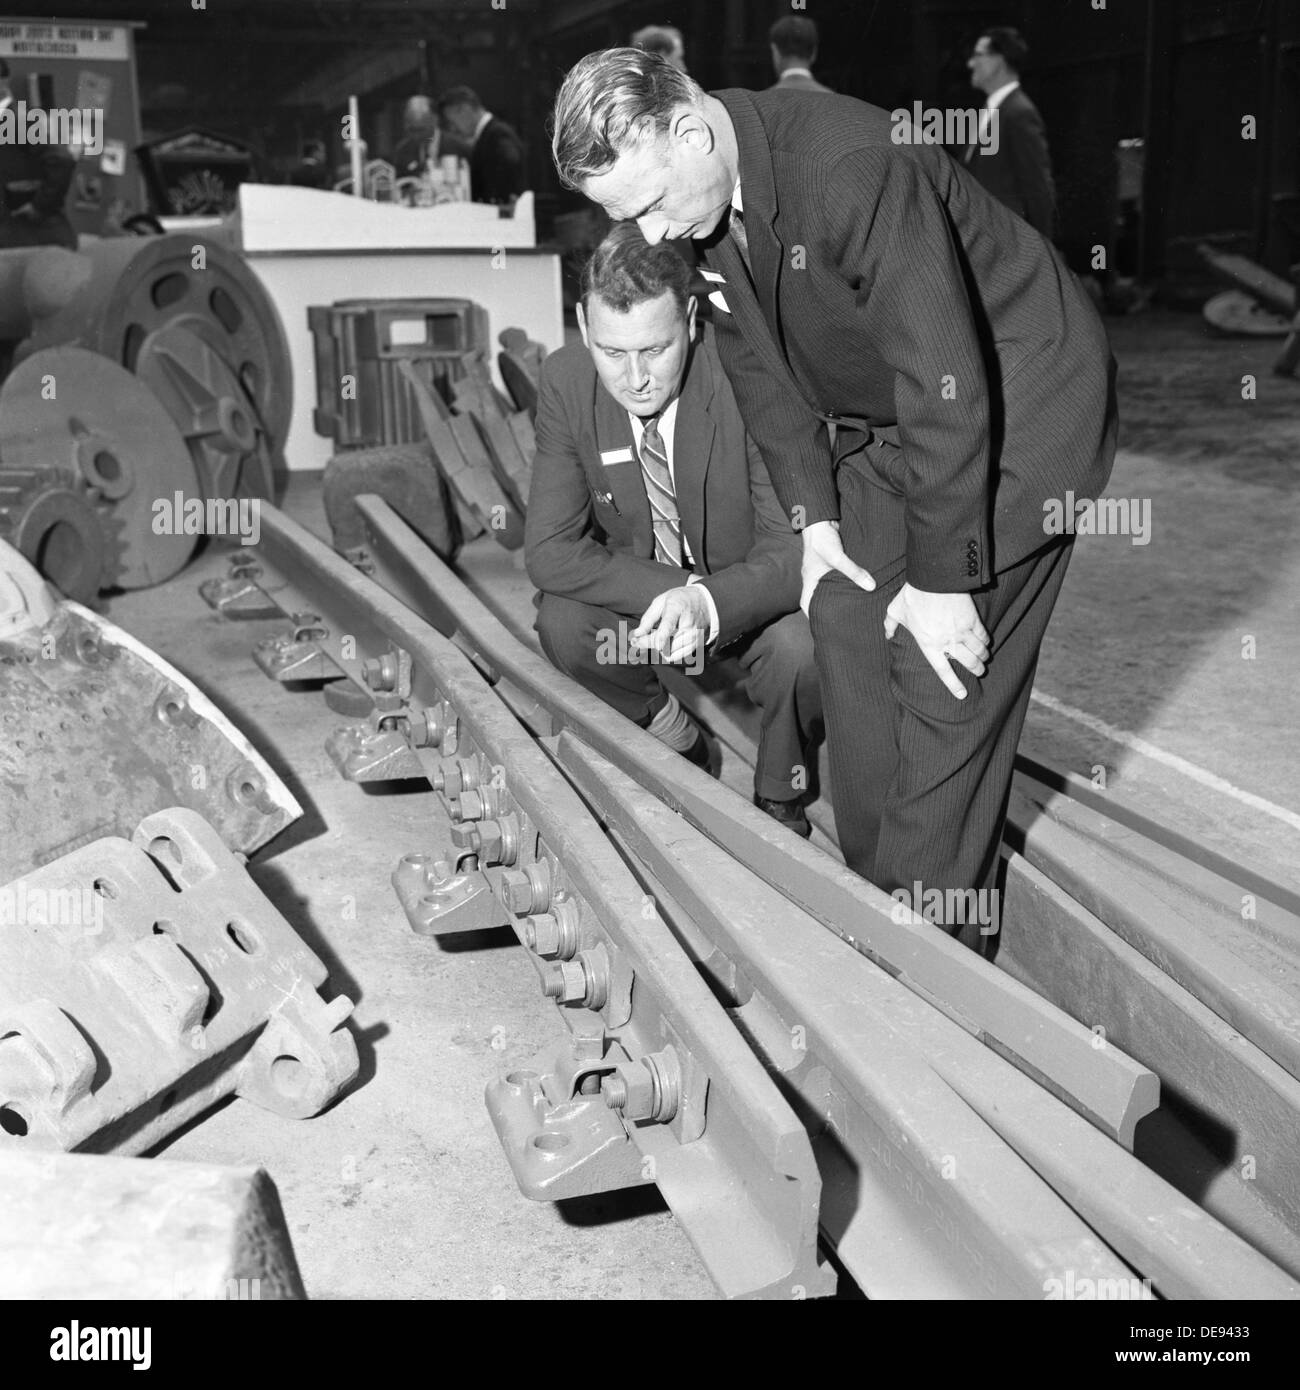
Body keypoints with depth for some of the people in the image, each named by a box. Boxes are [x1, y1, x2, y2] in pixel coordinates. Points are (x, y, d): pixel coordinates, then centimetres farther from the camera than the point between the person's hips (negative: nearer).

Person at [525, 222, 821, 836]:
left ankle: (779, 801, 0)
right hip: (638, 590, 3)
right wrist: (671, 591, -32)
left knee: (800, 647, -32)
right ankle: (675, 740, 4)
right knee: (561, 622, -26)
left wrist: (709, 599, -44)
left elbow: (794, 544, -25)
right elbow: (549, 549, -18)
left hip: (745, 598, -2)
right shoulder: (564, 382, -17)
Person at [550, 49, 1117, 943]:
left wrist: (940, 578, -26)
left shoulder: (853, 166, -33)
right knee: (847, 624, 4)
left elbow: (947, 383, -32)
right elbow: (757, 359, 5)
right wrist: (813, 516, -2)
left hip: (1017, 398, -8)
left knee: (945, 677, -10)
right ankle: (870, 898, 18)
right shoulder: (699, 198, -7)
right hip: (885, 423, 8)